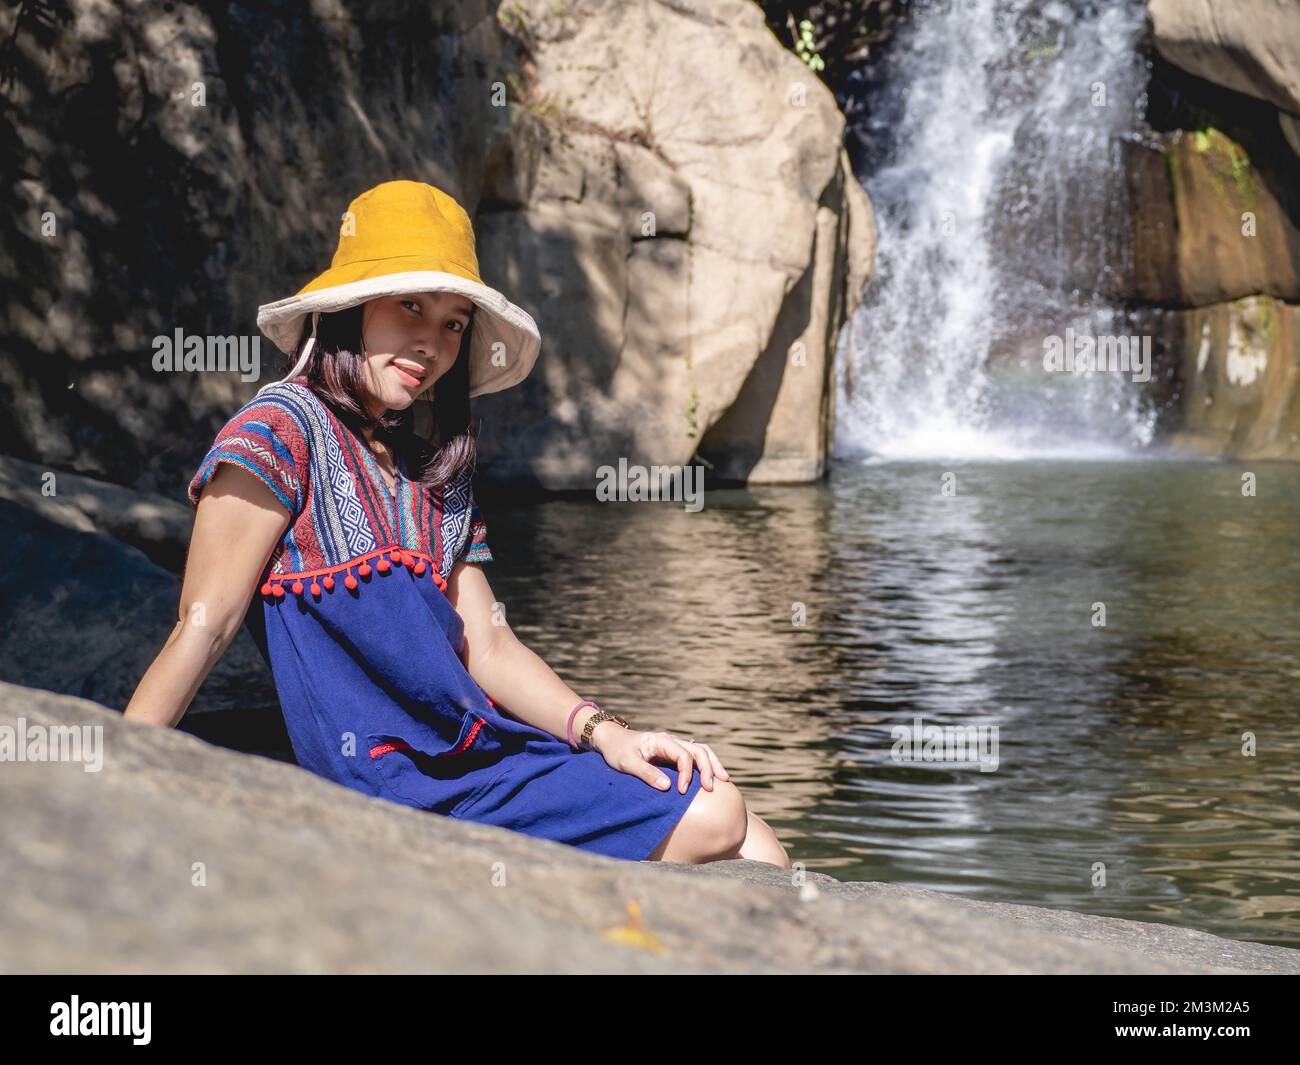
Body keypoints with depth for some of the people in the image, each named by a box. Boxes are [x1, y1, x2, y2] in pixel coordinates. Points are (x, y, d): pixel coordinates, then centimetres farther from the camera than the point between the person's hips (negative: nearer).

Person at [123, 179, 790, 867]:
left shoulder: (438, 471, 19)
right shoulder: (284, 429, -4)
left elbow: (487, 646, 15)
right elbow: (203, 628, -10)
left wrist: (602, 732, 1)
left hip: (480, 753, 8)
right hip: (396, 783, -8)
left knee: (719, 806, -9)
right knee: (712, 818, -16)